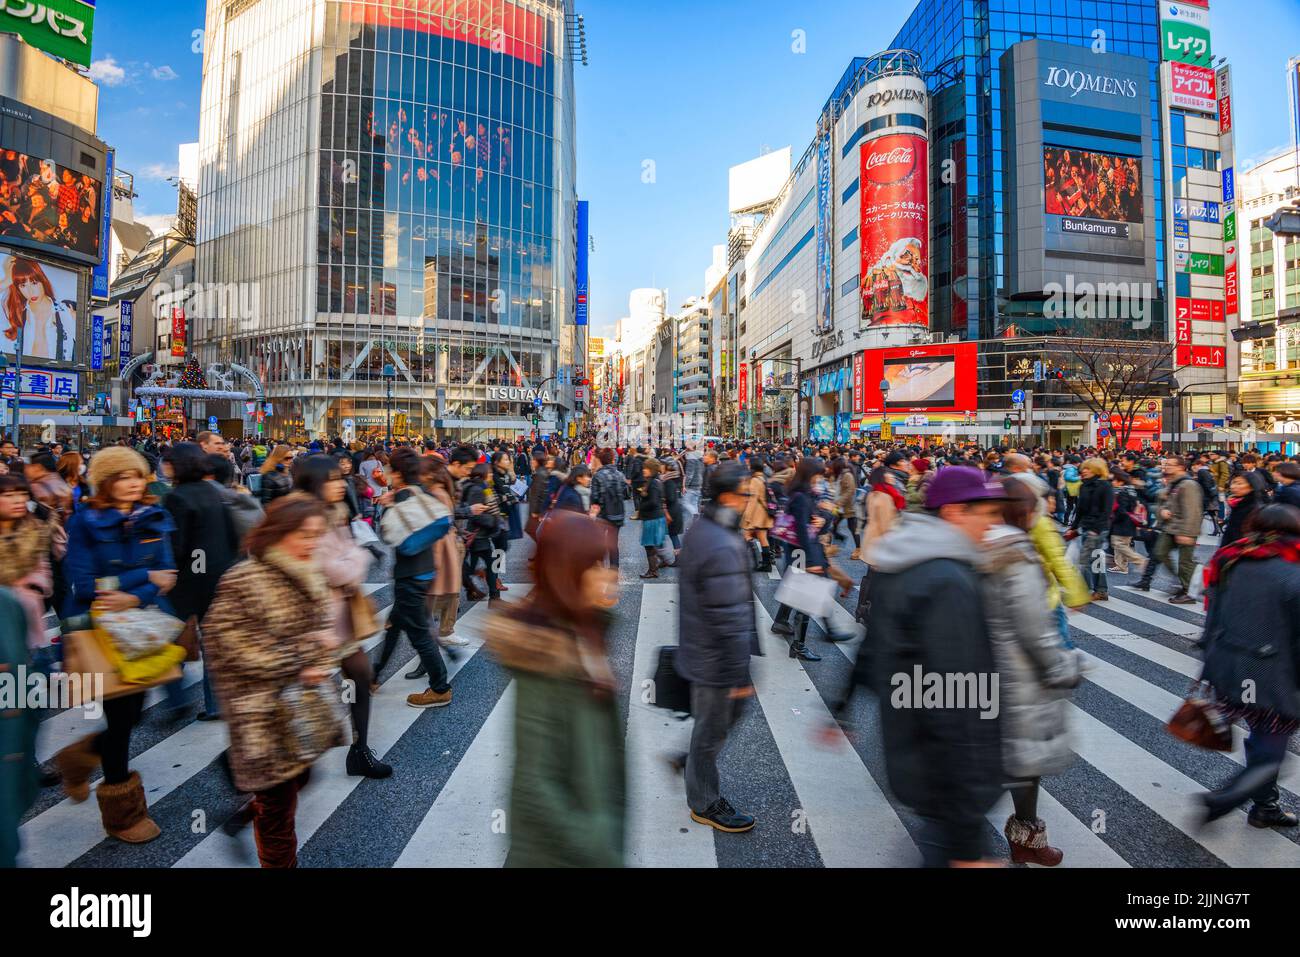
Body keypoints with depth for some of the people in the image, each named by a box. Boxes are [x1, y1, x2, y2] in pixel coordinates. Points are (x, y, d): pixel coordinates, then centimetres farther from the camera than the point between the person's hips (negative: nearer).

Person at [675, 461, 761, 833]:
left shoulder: (700, 528, 3)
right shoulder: (723, 547, -30)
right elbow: (730, 619, -28)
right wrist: (740, 673, -20)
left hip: (700, 646, 9)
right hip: (716, 659, -9)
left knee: (733, 706, 26)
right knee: (713, 726, 10)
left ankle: (697, 761, 41)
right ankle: (705, 804, 30)